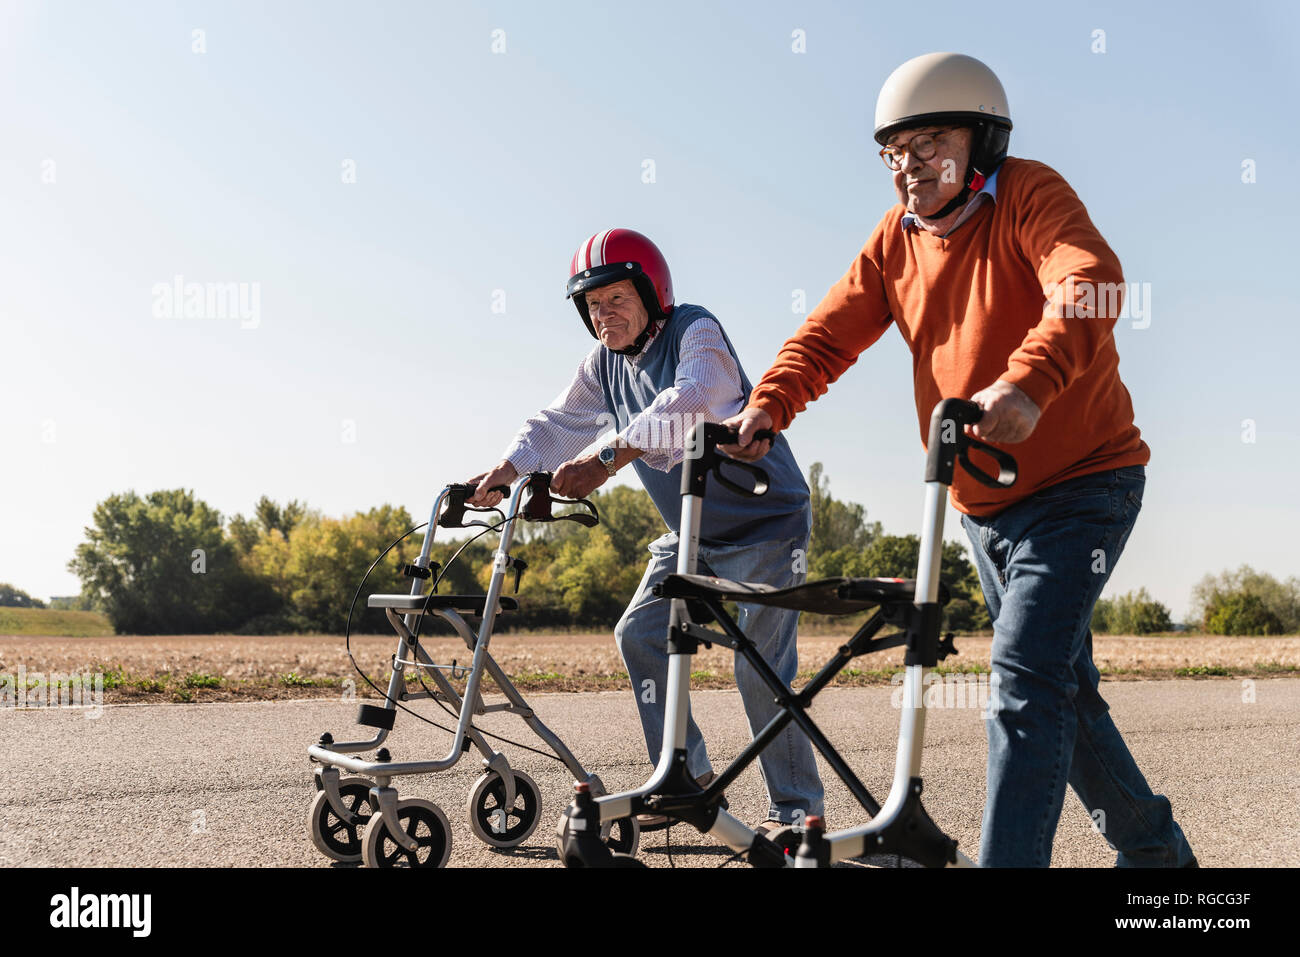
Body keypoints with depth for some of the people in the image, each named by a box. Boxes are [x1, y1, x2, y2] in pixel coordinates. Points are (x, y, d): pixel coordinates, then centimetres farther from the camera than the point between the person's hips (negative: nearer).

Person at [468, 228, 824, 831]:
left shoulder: (695, 330, -20)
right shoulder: (604, 365, 4)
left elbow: (688, 404, -39)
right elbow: (560, 424, -1)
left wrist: (606, 460, -49)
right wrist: (508, 469, -21)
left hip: (764, 519, -8)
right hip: (691, 530, 8)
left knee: (761, 665, -14)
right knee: (639, 634, 0)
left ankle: (796, 808, -2)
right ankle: (687, 777, 11)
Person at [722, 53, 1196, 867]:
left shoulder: (1031, 197, -14)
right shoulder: (897, 237, 5)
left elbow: (1090, 285, -33)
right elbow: (829, 334, -1)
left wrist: (1027, 382, -51)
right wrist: (768, 406, -20)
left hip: (1079, 486, -7)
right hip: (984, 507, 8)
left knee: (1026, 684, -19)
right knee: (1064, 689, 17)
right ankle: (1157, 848, 35)